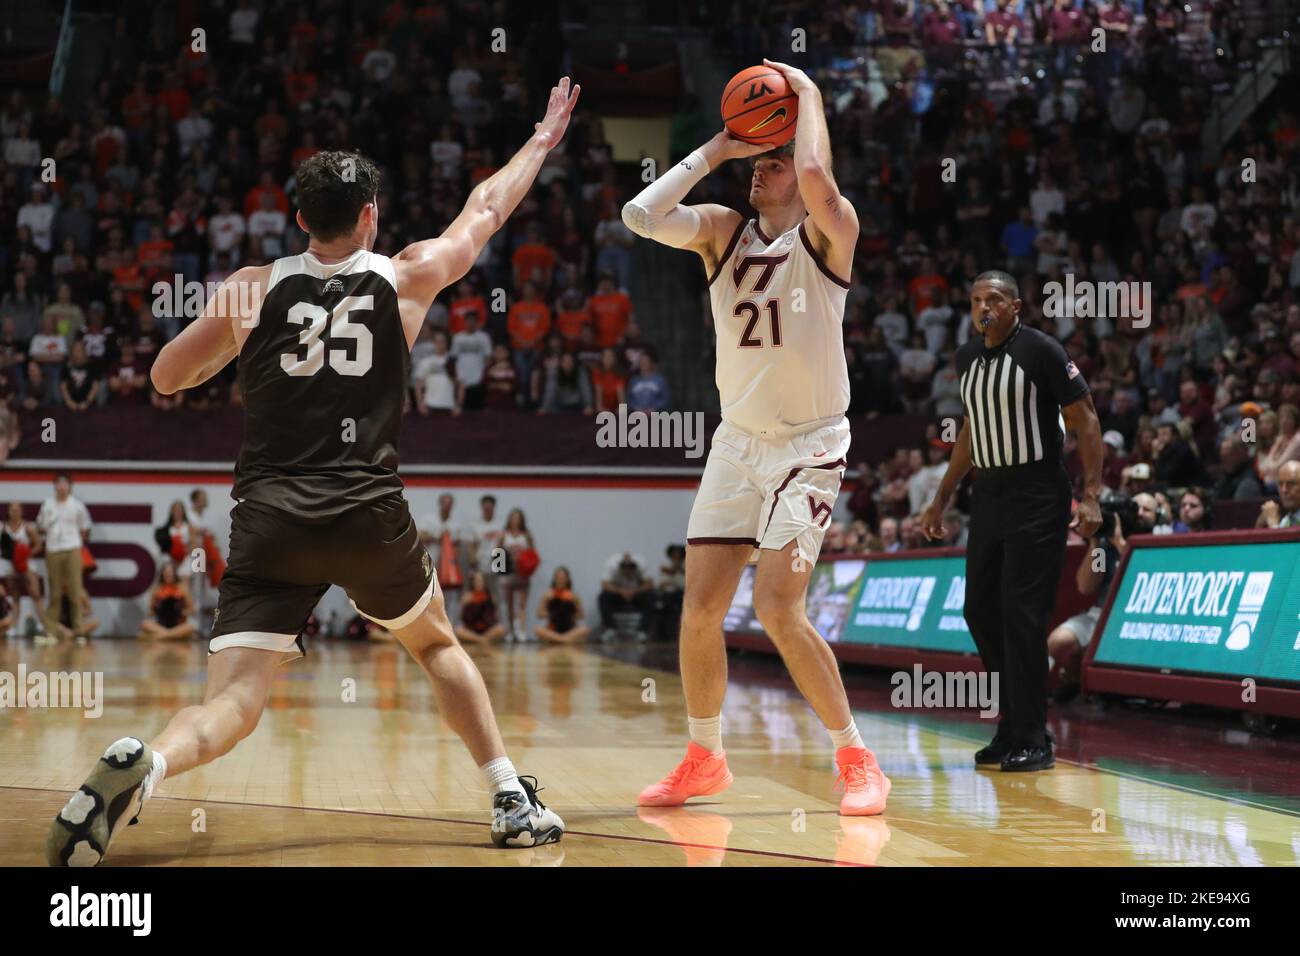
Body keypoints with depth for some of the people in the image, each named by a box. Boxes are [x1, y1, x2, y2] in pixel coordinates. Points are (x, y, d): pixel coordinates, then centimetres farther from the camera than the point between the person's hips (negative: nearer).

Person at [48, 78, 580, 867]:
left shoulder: (253, 287, 8)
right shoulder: (407, 278, 8)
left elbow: (165, 378, 13)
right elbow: (487, 209, 24)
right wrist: (543, 141, 40)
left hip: (271, 520, 0)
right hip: (370, 514, 0)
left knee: (233, 703, -7)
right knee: (438, 644, 27)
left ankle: (144, 764, -38)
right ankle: (515, 801, 24)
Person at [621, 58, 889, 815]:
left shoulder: (828, 232, -10)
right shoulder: (723, 232, 4)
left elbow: (817, 178, -33)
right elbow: (641, 216, -11)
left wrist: (809, 96, -17)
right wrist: (714, 151, -5)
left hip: (810, 445, -5)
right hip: (738, 440, 6)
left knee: (777, 608, -15)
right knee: (700, 608, 4)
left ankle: (858, 760, -1)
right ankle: (706, 759, 23)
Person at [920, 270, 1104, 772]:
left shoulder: (1041, 350, -10)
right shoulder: (968, 355, 11)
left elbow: (1085, 421, -9)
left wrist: (1091, 496, -17)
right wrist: (941, 499, 23)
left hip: (1037, 496, -8)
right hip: (988, 493, 8)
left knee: (1021, 613, -11)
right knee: (980, 610, 6)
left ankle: (1032, 741, -4)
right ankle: (1012, 729, 18)